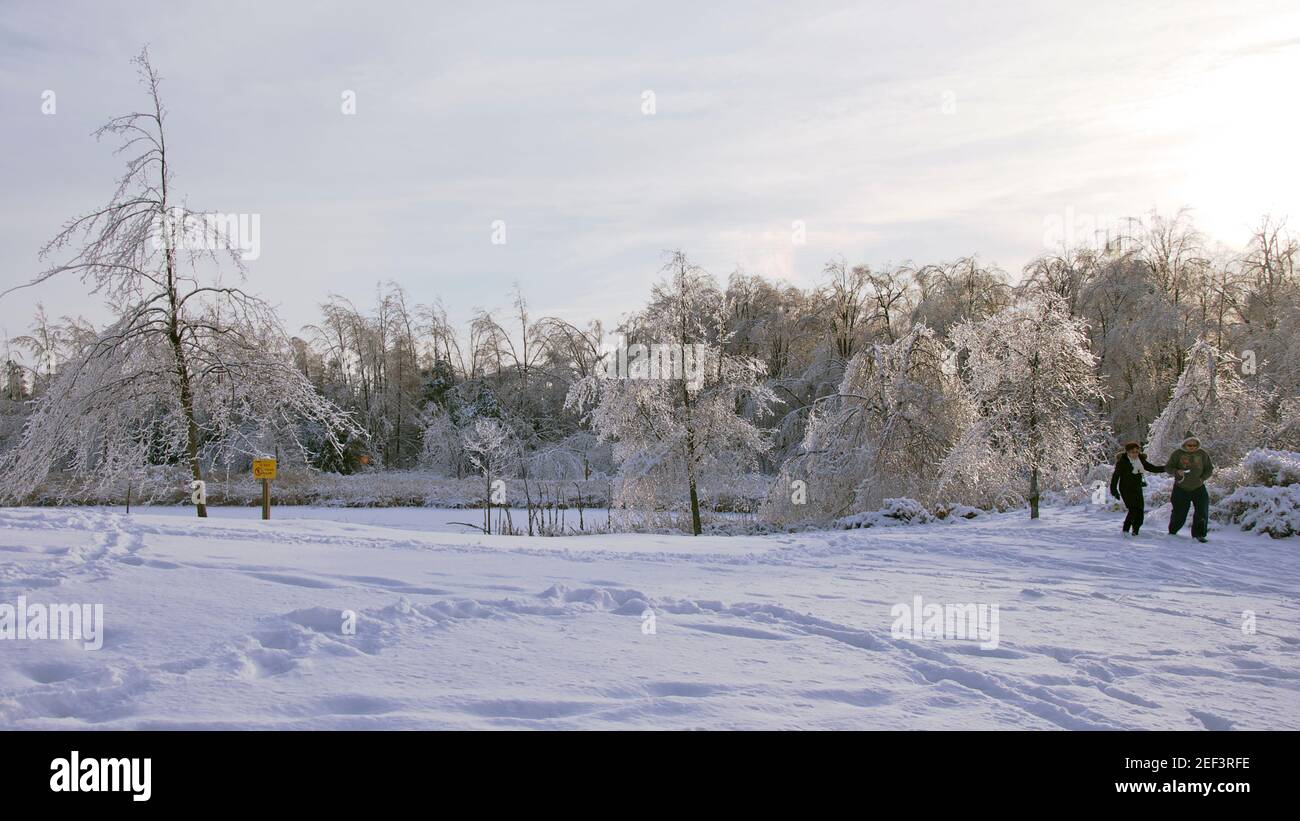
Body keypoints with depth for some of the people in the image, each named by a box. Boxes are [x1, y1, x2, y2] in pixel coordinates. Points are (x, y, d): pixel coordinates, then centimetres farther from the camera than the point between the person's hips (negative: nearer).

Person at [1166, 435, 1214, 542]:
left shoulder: (1203, 454, -1)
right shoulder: (1177, 454, -6)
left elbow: (1209, 469, 9)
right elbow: (1167, 467, -2)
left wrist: (1202, 478, -5)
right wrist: (1177, 471, -22)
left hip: (1198, 488, 2)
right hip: (1181, 489, -2)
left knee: (1202, 511, -7)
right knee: (1179, 513, 6)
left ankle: (1199, 534, 4)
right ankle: (1172, 532, 29)